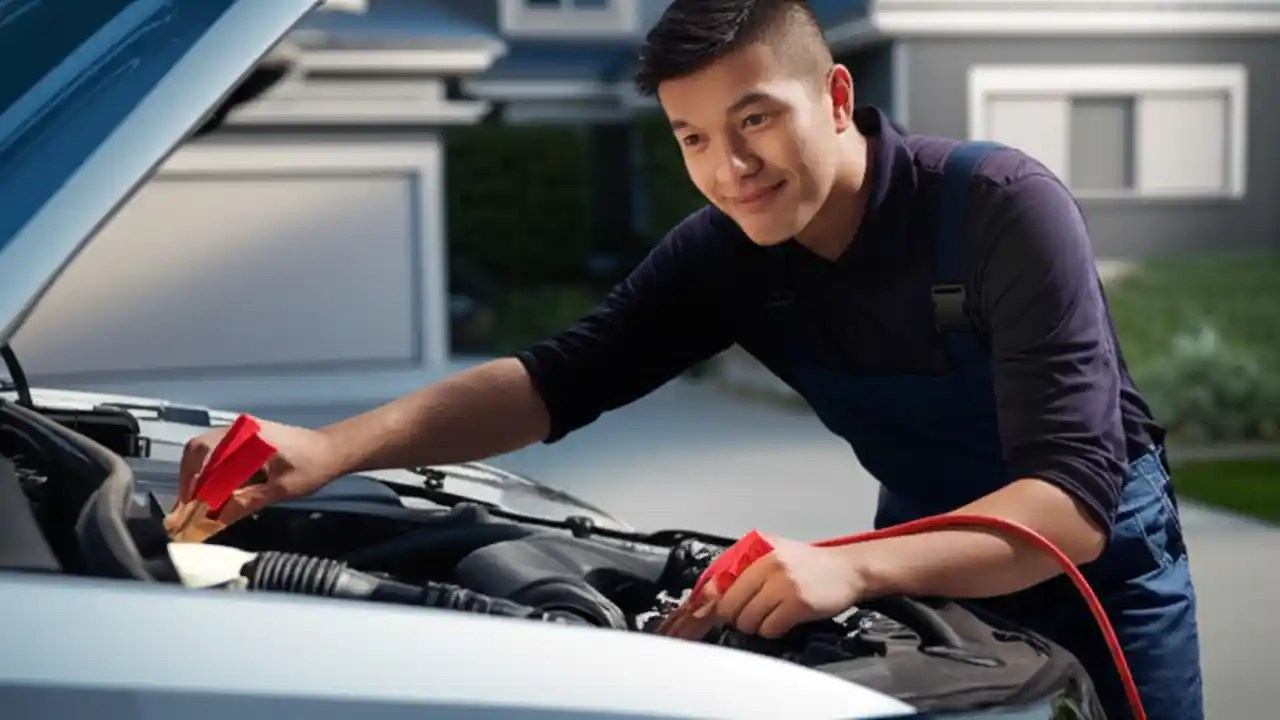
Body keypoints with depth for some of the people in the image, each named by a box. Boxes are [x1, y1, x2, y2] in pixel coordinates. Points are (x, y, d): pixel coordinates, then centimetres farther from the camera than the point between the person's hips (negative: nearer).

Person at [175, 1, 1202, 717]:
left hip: (1098, 553, -3)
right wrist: (334, 448, -34)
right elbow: (562, 375, -19)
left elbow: (1074, 499, -37)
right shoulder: (726, 255, -14)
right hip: (928, 546, 4)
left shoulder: (1003, 207, -31)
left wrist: (853, 567, -53)